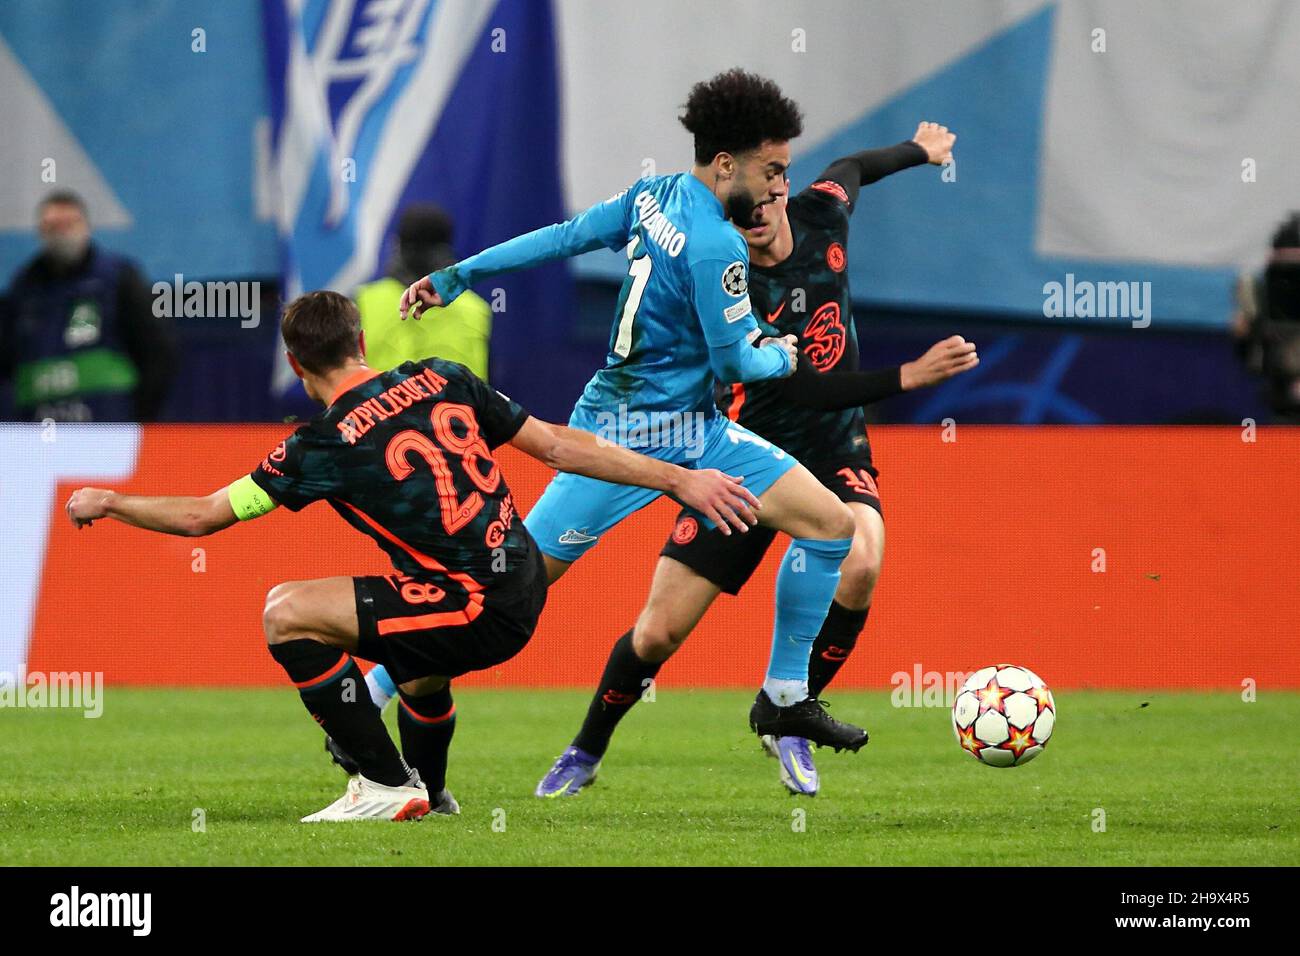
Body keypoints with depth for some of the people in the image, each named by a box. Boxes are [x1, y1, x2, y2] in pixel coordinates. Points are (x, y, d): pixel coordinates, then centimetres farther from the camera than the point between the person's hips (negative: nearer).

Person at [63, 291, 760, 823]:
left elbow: (202, 515, -3)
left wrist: (108, 501, 14)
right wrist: (680, 480, 13)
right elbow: (559, 445, 7)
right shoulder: (441, 380, 6)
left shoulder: (328, 446, -9)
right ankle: (429, 787, 56)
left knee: (287, 613, -8)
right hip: (524, 583, 8)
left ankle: (386, 784, -1)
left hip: (480, 612, -8)